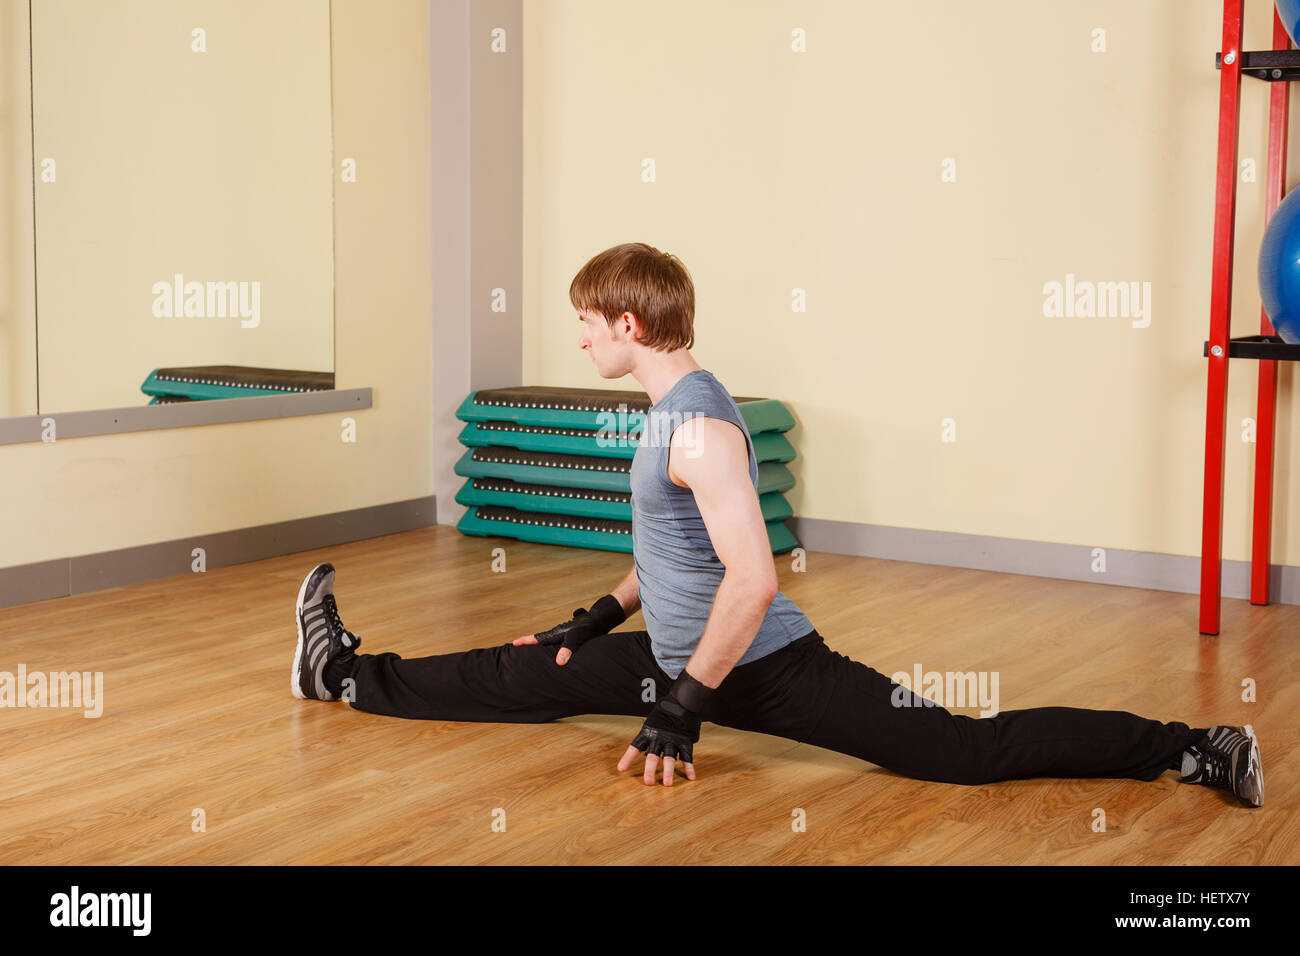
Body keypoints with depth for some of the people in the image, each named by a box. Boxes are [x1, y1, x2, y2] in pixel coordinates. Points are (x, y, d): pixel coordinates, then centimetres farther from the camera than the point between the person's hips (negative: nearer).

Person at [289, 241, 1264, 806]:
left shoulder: (699, 425, -24)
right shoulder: (668, 410, 9)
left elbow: (753, 581, -31)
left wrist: (680, 712, -25)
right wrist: (596, 620, 25)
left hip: (766, 669, -9)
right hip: (678, 648, 10)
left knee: (966, 749, -13)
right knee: (521, 678, 14)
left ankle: (1197, 751, -10)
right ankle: (349, 674, 30)